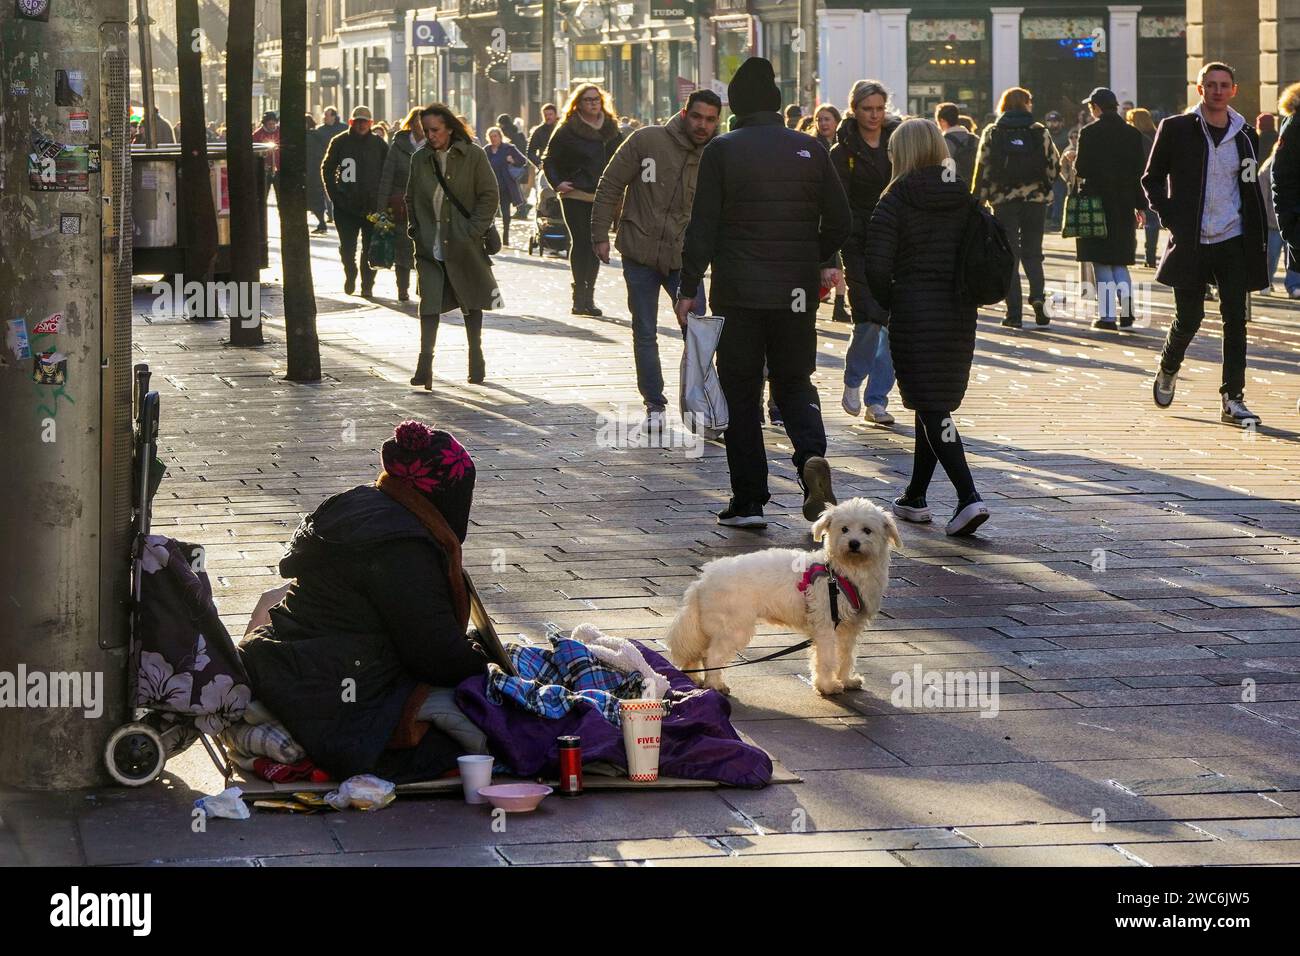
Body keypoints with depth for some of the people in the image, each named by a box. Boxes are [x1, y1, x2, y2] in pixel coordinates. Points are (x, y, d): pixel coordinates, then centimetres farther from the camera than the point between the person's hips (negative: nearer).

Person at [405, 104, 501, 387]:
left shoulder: (473, 156, -4)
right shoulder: (420, 159, 6)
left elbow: (489, 196, -4)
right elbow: (411, 199, 14)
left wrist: (472, 232, -11)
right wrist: (417, 231, 2)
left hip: (464, 246, -1)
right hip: (430, 247, 2)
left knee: (471, 304, 12)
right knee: (429, 304, -10)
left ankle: (476, 362, 26)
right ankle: (425, 367, -14)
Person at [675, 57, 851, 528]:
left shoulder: (721, 151, -5)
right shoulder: (810, 150, 3)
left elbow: (703, 227, -8)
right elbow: (840, 222, 6)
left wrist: (689, 288, -2)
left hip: (739, 293, -2)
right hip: (796, 293, 2)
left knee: (741, 392, 6)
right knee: (795, 382, 14)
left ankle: (748, 501, 5)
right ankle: (811, 455, -15)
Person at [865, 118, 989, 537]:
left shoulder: (896, 201, -8)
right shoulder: (964, 199, 7)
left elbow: (877, 266, -13)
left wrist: (889, 302, 3)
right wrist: (964, 295, 13)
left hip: (915, 314, -6)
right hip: (960, 315, 6)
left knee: (932, 409, -6)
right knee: (936, 405, 17)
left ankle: (969, 497, -21)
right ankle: (915, 497, 27)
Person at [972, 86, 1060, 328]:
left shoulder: (993, 133, 0)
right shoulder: (1039, 132, 1)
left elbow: (983, 168, -3)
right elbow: (1054, 164, 1)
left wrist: (978, 200, 1)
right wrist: (1045, 188, 18)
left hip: (1004, 200, -1)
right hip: (1035, 199, 1)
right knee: (1032, 252, 12)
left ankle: (1014, 312, 0)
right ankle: (1037, 296, -12)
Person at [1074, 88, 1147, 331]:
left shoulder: (1089, 133, -10)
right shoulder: (1132, 134, 3)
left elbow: (1081, 169, -11)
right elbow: (1140, 171, 5)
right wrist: (1140, 205, 11)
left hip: (1096, 202, -4)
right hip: (1124, 205, 4)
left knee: (1101, 263, 2)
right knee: (1120, 262, 15)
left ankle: (1107, 315, -2)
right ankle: (1126, 311, 3)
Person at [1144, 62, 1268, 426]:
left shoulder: (1245, 136, 8)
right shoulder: (1176, 129, -1)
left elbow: (1252, 189, 15)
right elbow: (1152, 179, 5)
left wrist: (1259, 241, 7)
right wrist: (1170, 217, -8)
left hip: (1233, 242, 2)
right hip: (1191, 243, -2)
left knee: (1235, 320, -4)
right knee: (1189, 317, 4)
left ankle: (1232, 399, -1)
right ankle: (1167, 370, 34)